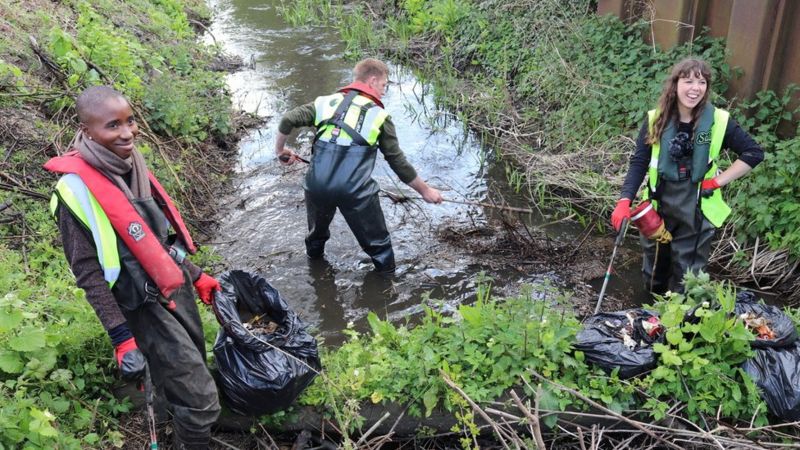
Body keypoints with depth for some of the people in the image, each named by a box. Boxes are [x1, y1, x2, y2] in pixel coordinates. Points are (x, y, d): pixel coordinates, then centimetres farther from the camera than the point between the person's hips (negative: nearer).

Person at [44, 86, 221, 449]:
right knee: (200, 401, -4)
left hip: (175, 288, 7)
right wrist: (121, 337, -18)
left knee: (188, 373, 22)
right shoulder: (77, 189, -19)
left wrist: (195, 275, 18)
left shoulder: (131, 166, 1)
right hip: (145, 306, -7)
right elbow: (88, 273, -16)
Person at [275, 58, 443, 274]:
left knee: (317, 232, 34)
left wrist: (280, 149, 24)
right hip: (354, 191, -4)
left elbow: (288, 120, 5)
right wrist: (425, 190, 18)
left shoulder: (327, 102, 14)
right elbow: (397, 161, 7)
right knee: (378, 245, 15)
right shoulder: (378, 115, 6)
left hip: (317, 185, 5)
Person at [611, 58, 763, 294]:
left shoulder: (719, 121, -12)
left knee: (687, 273, 9)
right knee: (654, 264, 20)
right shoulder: (656, 120, -8)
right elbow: (639, 163, -9)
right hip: (658, 206, 2)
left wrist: (718, 181, -12)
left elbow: (754, 153, -6)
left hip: (697, 210, -2)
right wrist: (625, 200, -22)